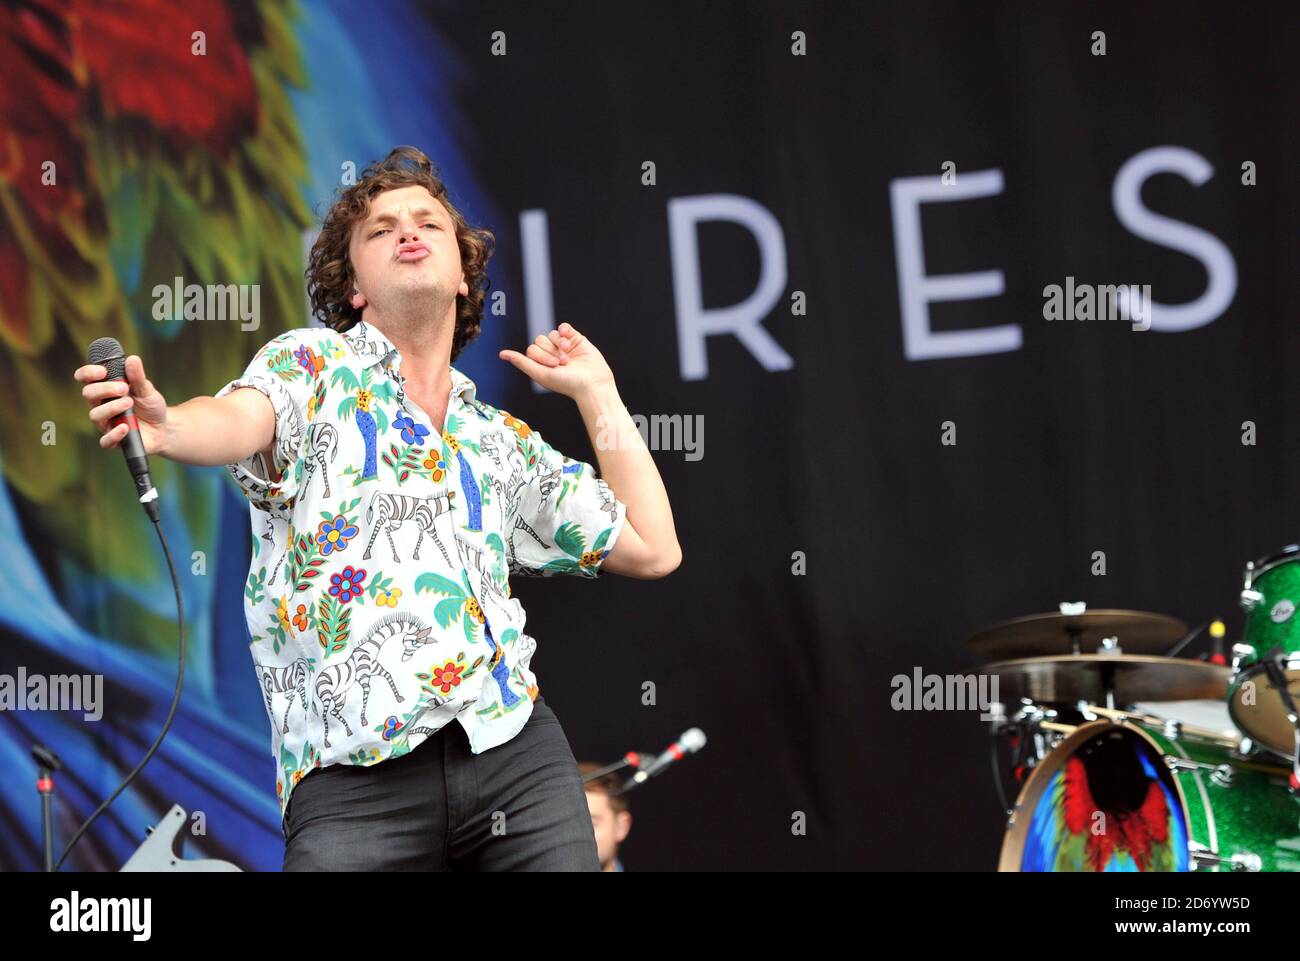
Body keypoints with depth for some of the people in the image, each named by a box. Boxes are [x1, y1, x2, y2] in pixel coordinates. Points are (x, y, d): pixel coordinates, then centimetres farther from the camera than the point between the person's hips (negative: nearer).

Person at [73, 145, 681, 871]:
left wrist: (598, 393, 25)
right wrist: (165, 426, -35)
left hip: (515, 752, 4)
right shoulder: (315, 365, 12)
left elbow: (652, 550, 23)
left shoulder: (504, 445, 25)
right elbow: (242, 419, -11)